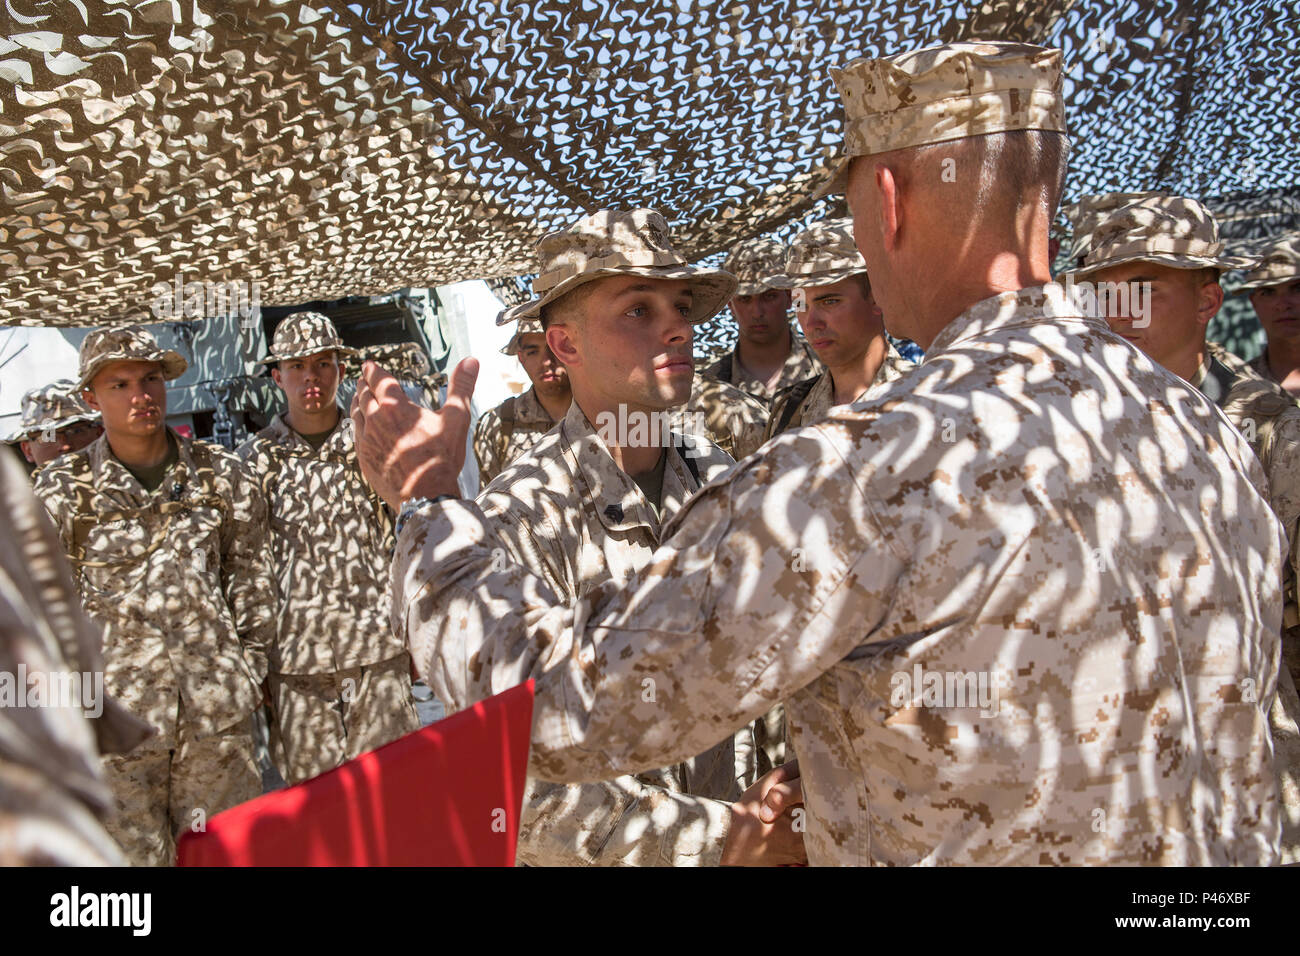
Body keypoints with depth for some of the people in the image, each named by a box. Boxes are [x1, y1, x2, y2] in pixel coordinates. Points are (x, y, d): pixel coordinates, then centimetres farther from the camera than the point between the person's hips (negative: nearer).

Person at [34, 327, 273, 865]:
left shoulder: (219, 473, 3)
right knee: (134, 851, 8)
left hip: (218, 708, 2)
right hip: (114, 714, -1)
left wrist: (251, 667, 13)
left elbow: (249, 576, 11)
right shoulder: (60, 491, -2)